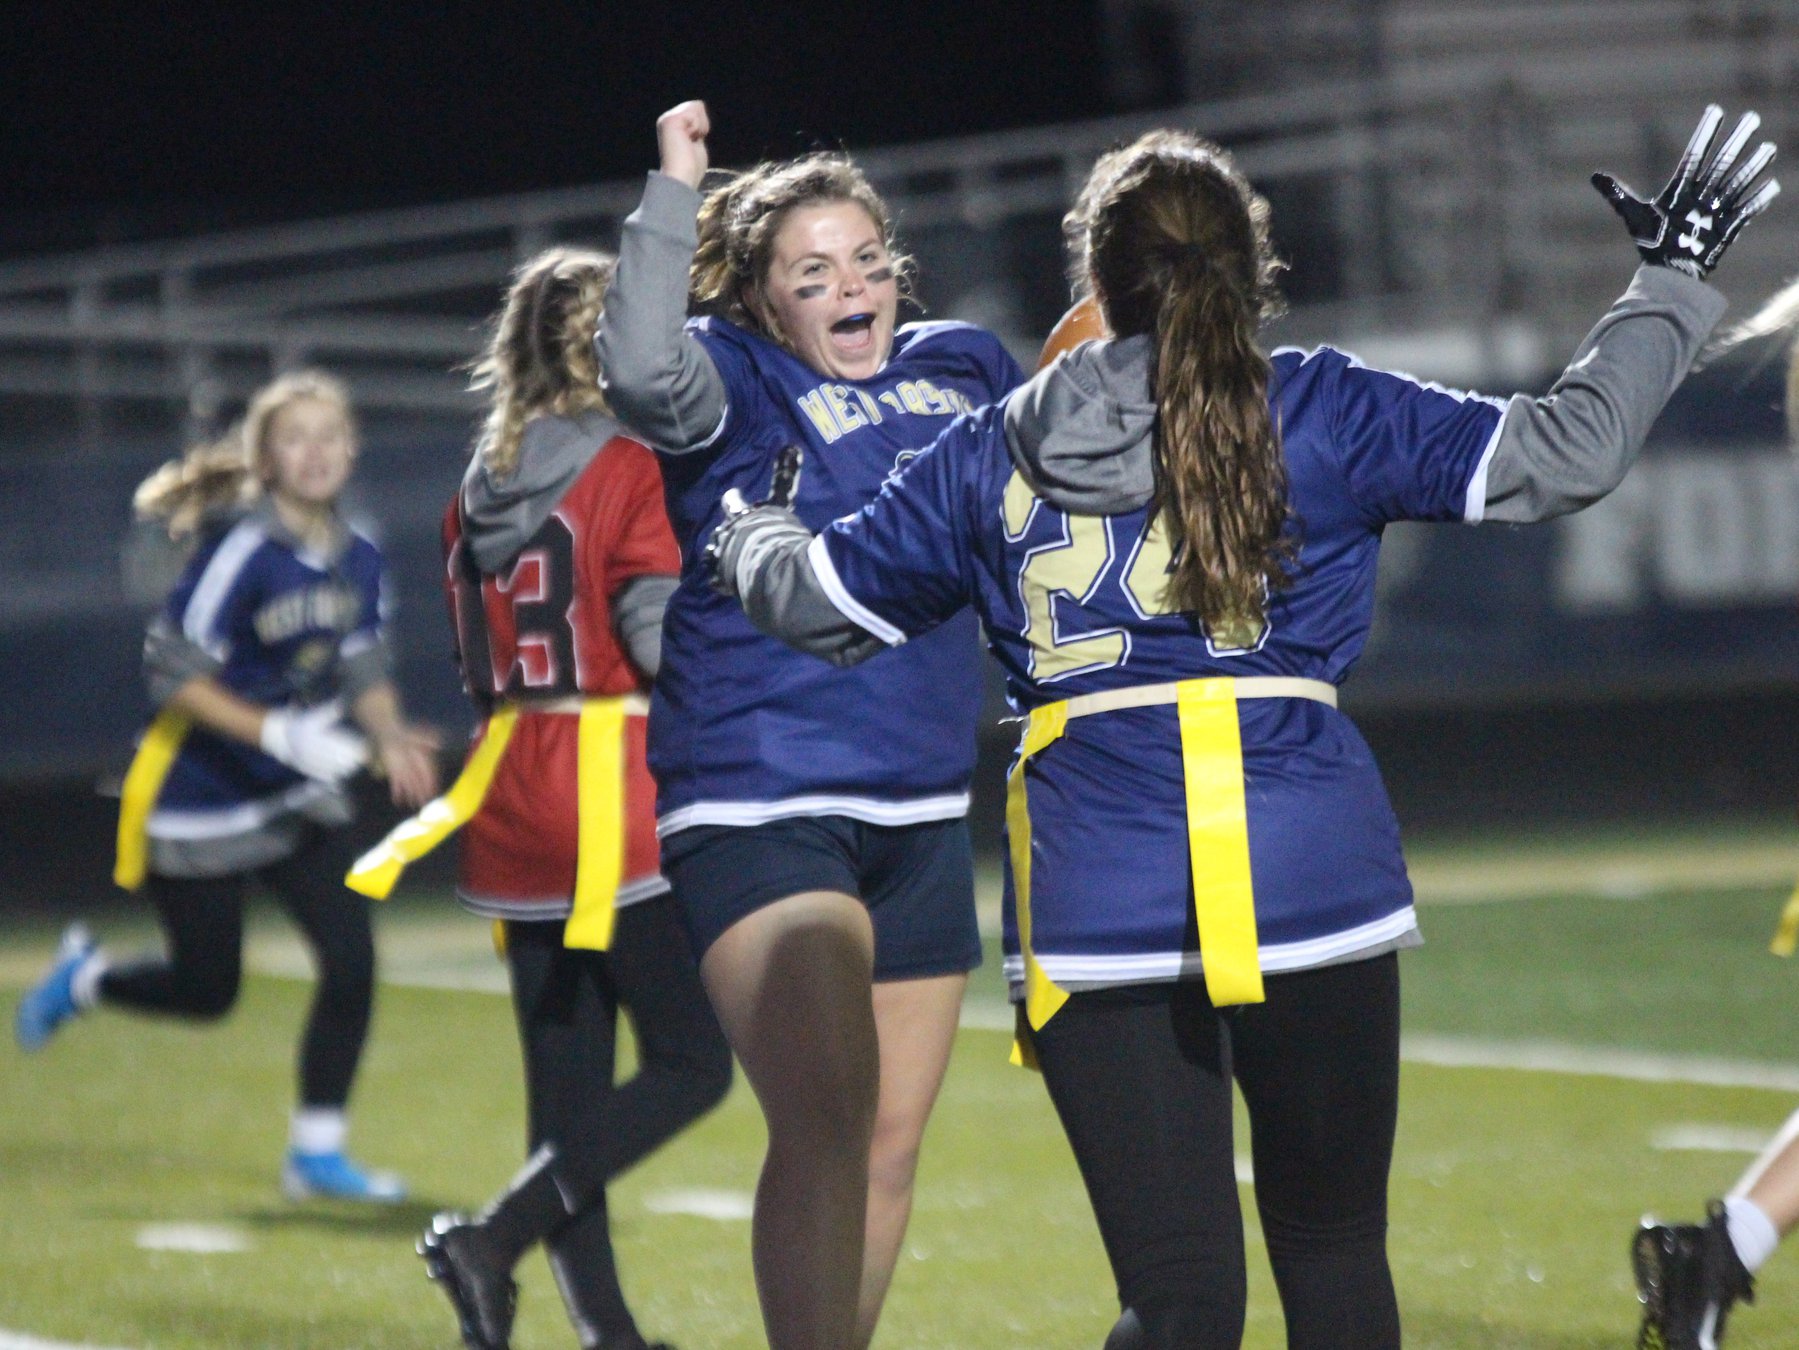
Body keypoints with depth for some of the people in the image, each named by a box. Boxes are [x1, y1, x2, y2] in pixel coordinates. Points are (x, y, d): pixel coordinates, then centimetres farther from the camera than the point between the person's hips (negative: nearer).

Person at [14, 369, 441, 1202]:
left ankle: (316, 1152, 6)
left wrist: (390, 740, -8)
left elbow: (363, 668, 13)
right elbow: (171, 670, -22)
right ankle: (83, 977, 38)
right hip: (196, 803, -6)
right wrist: (279, 733, -30)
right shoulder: (244, 552, -21)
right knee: (207, 992, 5)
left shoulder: (358, 562, 0)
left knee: (351, 961, -9)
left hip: (299, 802, 6)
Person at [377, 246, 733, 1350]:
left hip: (514, 801, 8)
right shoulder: (632, 474, -10)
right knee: (692, 1063, 0)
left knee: (568, 1083, 9)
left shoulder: (482, 489, 11)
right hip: (618, 806, -7)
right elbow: (666, 639, -15)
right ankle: (496, 1239, -14)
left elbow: (478, 662, 15)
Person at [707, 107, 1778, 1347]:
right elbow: (1566, 453, 1)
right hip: (1308, 890, -1)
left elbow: (816, 598, 19)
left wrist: (748, 529, 42)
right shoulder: (1327, 416, 3)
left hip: (1095, 908, 1)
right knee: (1334, 1250, 14)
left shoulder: (998, 454, 9)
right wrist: (1670, 291, 15)